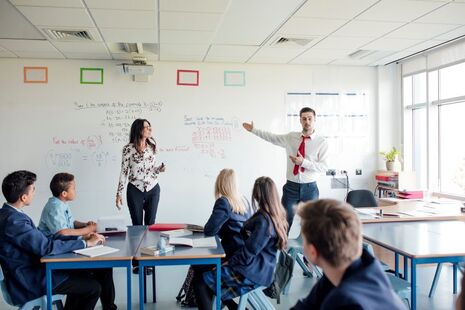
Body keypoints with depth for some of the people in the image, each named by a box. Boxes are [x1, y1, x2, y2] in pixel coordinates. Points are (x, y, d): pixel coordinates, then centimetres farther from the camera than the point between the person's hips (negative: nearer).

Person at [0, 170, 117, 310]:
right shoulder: (13, 220, -24)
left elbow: (44, 238, 7)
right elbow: (47, 247, -26)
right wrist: (86, 243, -17)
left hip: (34, 268, 10)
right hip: (30, 281, -10)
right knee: (93, 287, -9)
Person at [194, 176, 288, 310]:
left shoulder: (263, 220, -21)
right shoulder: (277, 216, 6)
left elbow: (249, 251, -19)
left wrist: (228, 262, -7)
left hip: (252, 273, -10)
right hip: (260, 268, 10)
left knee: (201, 283, -11)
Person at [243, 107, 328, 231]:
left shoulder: (322, 142, -5)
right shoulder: (291, 137, 4)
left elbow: (324, 166, -10)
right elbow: (272, 137, 15)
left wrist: (303, 162, -21)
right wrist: (253, 130, 17)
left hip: (309, 188, -2)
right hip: (291, 186, 2)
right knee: (285, 221, 6)